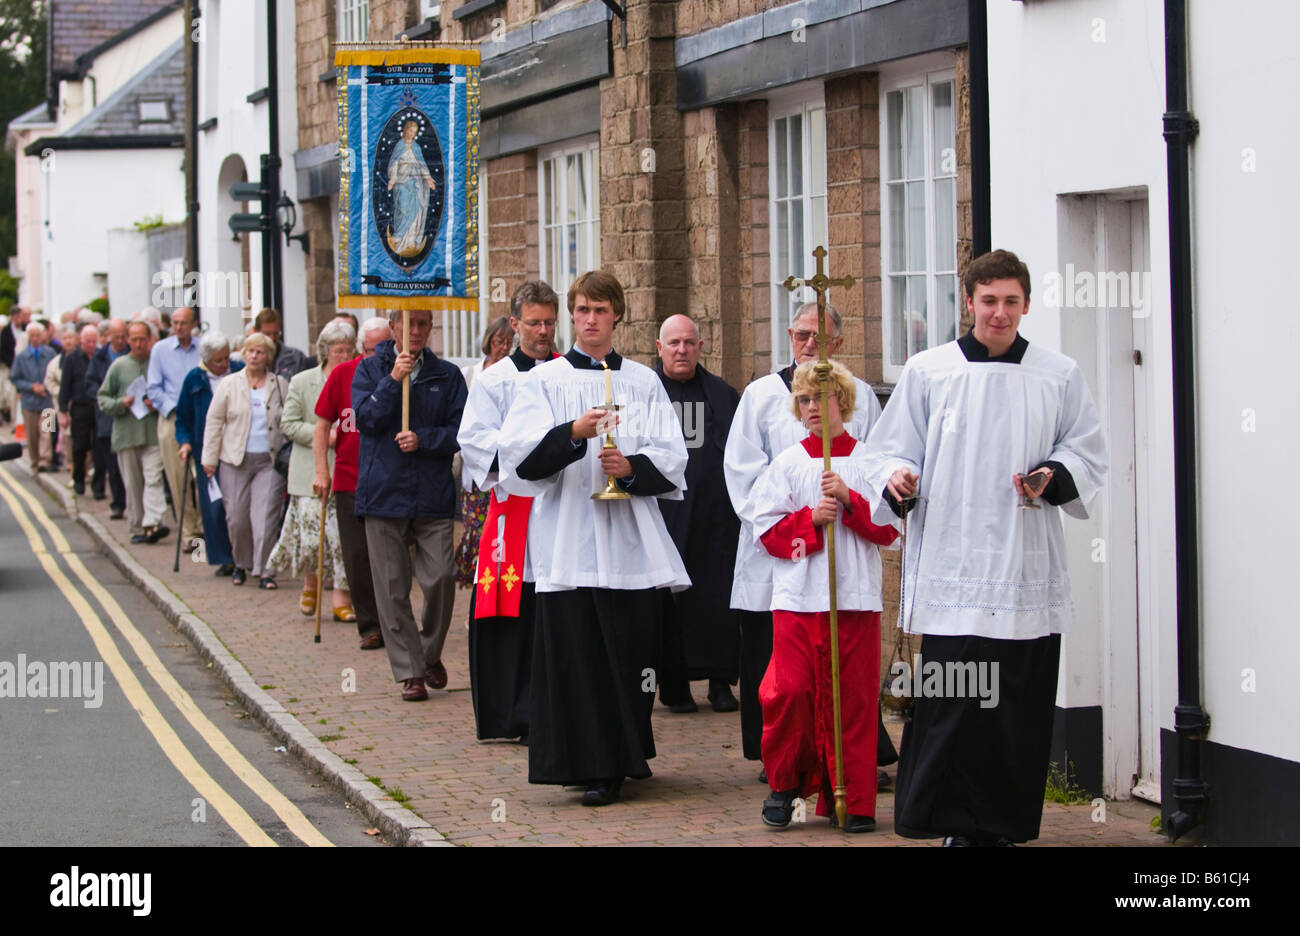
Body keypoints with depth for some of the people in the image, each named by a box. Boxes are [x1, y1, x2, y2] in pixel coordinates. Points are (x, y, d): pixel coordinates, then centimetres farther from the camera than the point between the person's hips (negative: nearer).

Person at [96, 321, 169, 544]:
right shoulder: (119, 366, 8)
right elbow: (103, 398, 11)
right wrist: (120, 403, -8)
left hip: (154, 433, -2)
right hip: (126, 432, 2)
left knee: (153, 478, -15)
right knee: (132, 484, 6)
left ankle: (152, 523, -24)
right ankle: (136, 528, 13)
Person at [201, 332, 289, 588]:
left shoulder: (280, 386, 7)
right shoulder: (229, 385, 7)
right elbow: (214, 422, 8)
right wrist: (209, 458, 3)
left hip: (270, 461, -1)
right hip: (236, 461, 1)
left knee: (265, 516, -10)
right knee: (237, 516, 1)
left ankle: (264, 570, -8)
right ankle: (241, 563, 21)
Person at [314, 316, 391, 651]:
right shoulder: (342, 375, 1)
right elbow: (323, 425, 6)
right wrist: (322, 470, -1)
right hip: (349, 481, 1)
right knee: (357, 556, -1)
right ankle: (370, 626, 7)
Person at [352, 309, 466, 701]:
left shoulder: (447, 375, 8)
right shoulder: (370, 369, 8)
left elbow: (460, 430, 2)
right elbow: (366, 417, -5)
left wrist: (423, 439, -13)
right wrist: (393, 380, -13)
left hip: (433, 494, 0)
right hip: (385, 491, 0)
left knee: (441, 576, -9)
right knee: (392, 587, 0)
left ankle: (430, 652, 15)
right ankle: (409, 672, 7)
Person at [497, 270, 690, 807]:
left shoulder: (643, 382, 13)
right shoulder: (546, 380, 8)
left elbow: (671, 458, 7)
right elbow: (521, 455, -5)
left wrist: (632, 466, -12)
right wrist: (572, 434, -21)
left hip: (631, 537, 1)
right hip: (569, 537, -1)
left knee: (632, 647, 0)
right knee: (577, 652, -5)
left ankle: (628, 752, 13)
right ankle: (595, 767, 1)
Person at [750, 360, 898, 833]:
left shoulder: (867, 461, 6)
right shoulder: (787, 463, 7)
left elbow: (888, 529, 1)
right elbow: (768, 529, 3)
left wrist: (850, 501, -12)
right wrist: (811, 519, -12)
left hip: (855, 597, 0)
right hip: (798, 596, 0)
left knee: (853, 697, 0)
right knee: (790, 691, -8)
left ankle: (852, 800, 9)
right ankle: (786, 782, 12)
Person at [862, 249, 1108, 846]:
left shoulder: (1059, 377, 9)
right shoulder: (927, 372, 6)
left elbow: (1088, 455, 12)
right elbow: (889, 449, 8)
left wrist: (1055, 477, -8)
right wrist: (897, 480, -13)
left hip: (1027, 571, 2)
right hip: (951, 568, -1)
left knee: (1020, 708, 2)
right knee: (949, 707, -8)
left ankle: (1002, 827, 12)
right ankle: (947, 824, -1)